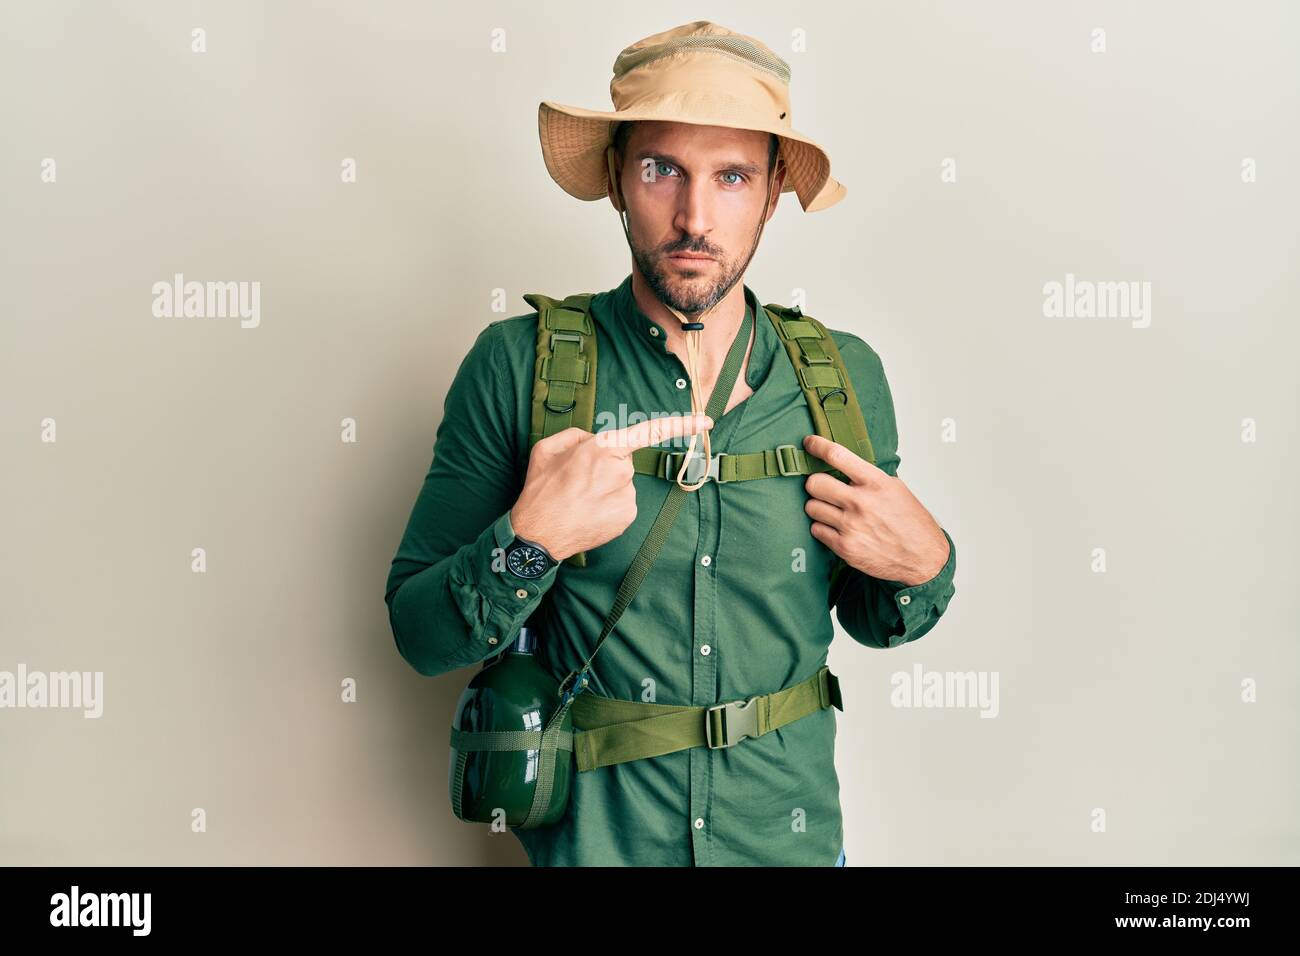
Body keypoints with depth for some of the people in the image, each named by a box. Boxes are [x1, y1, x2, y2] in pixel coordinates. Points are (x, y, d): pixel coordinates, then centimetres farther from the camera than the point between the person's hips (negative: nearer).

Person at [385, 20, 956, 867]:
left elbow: (869, 621, 7)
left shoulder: (847, 375, -5)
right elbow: (419, 635, -9)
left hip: (789, 837, 3)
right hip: (590, 837, -2)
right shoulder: (516, 367, -13)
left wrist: (923, 568, -13)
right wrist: (529, 545, -26)